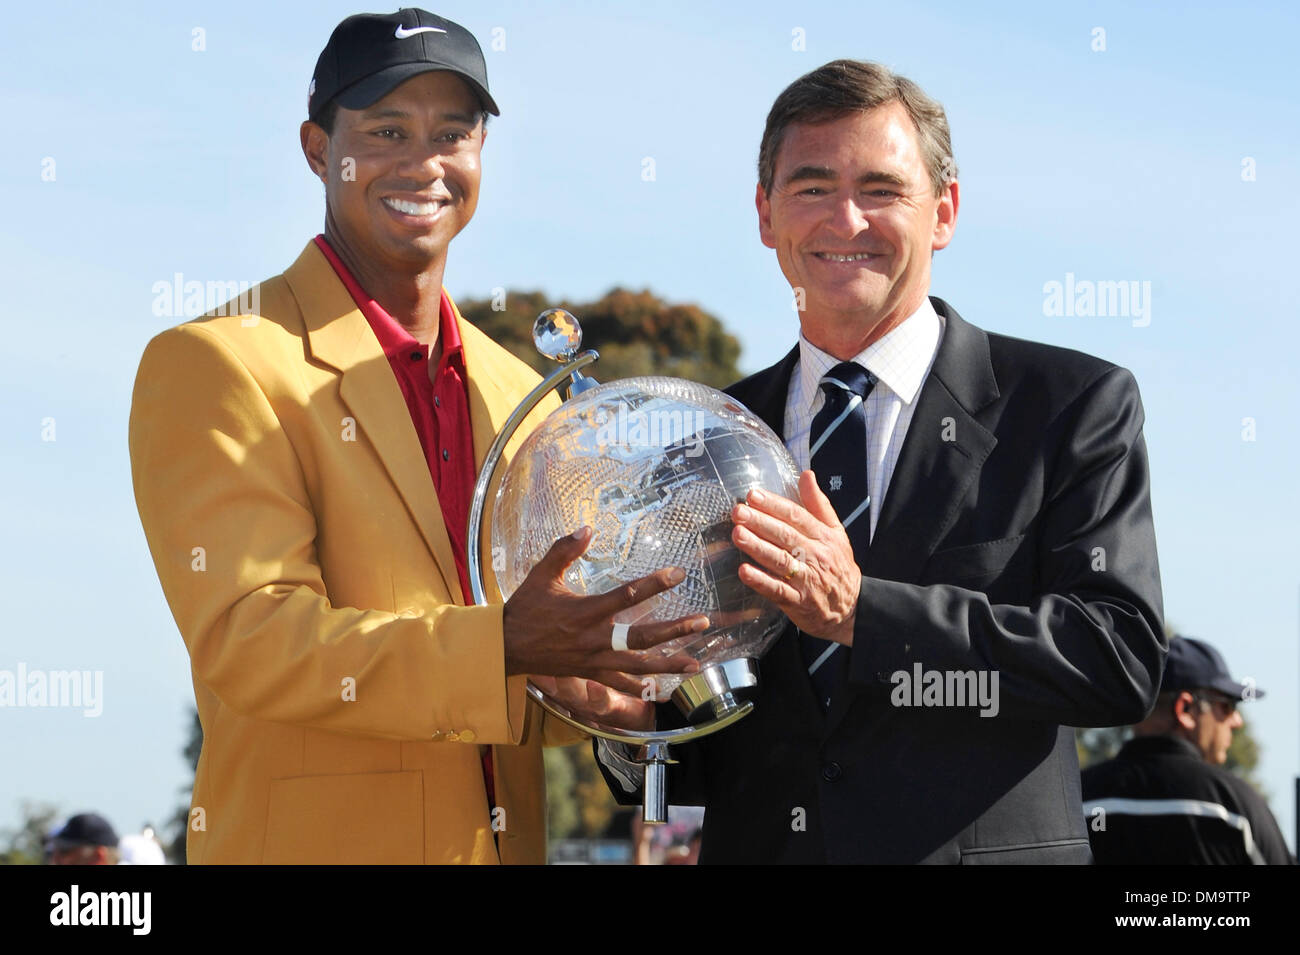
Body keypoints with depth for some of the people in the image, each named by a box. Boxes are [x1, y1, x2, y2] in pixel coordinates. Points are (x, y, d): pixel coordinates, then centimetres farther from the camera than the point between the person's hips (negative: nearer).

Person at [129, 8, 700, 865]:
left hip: (504, 840, 6)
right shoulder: (213, 364, -8)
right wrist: (503, 646, -29)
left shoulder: (518, 390, 12)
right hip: (312, 842, -6)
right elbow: (249, 640, -18)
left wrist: (573, 682, -6)